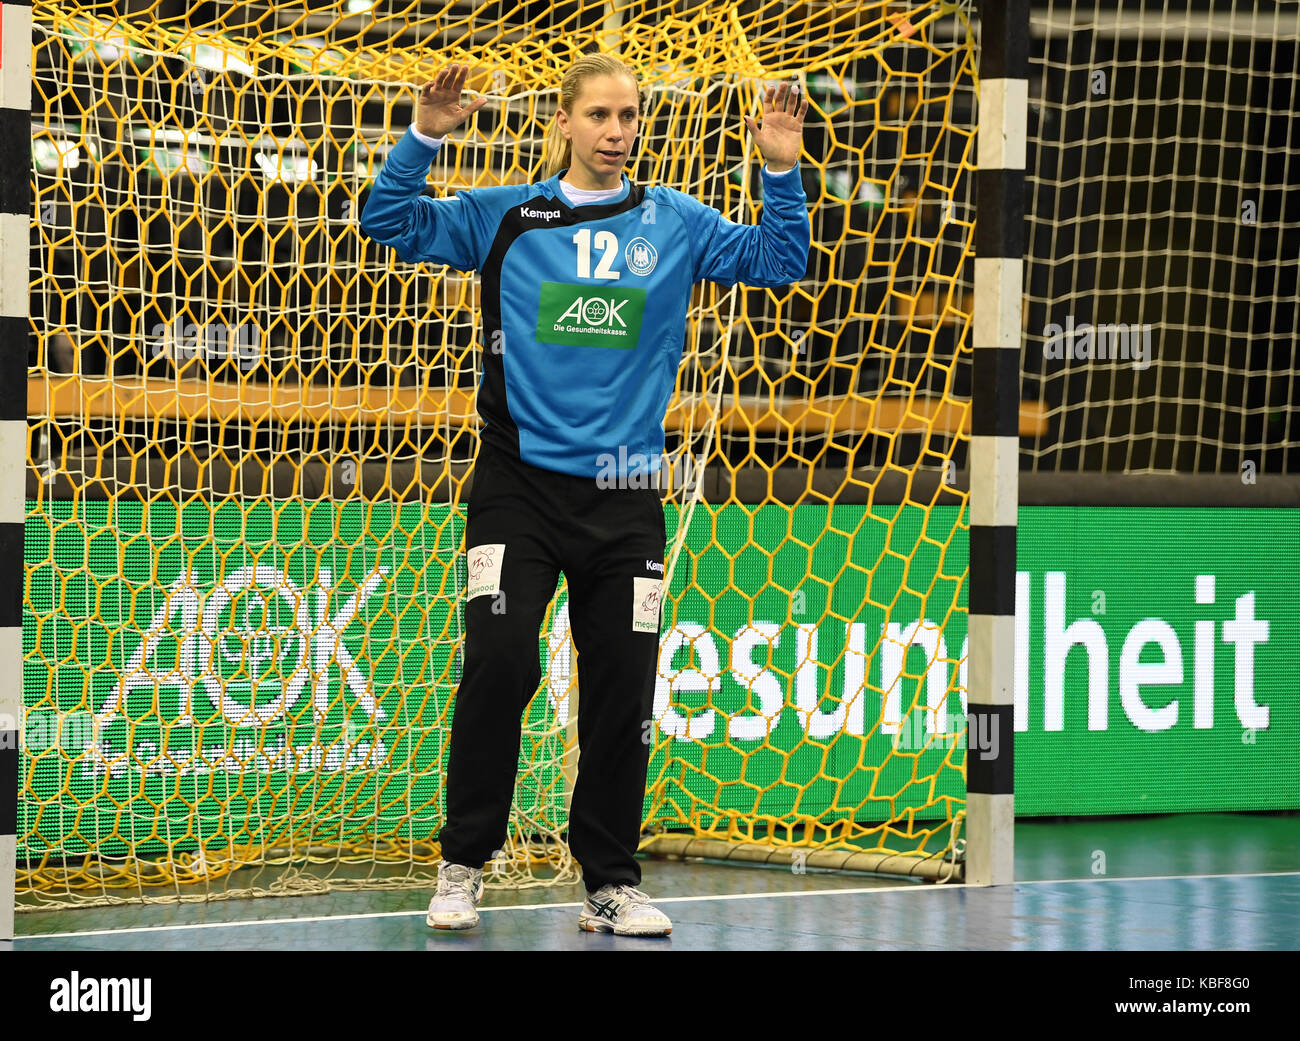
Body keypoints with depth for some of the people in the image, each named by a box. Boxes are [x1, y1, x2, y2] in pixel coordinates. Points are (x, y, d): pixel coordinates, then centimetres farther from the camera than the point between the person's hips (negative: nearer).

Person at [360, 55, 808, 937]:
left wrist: (783, 173, -7)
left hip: (624, 497, 2)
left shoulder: (675, 225, 7)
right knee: (498, 663, -15)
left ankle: (612, 883, 15)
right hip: (519, 484, -2)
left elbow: (781, 261, 8)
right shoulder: (505, 218, 4)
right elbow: (389, 221, 2)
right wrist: (424, 139, -13)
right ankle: (463, 867, -2)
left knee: (623, 689, 3)